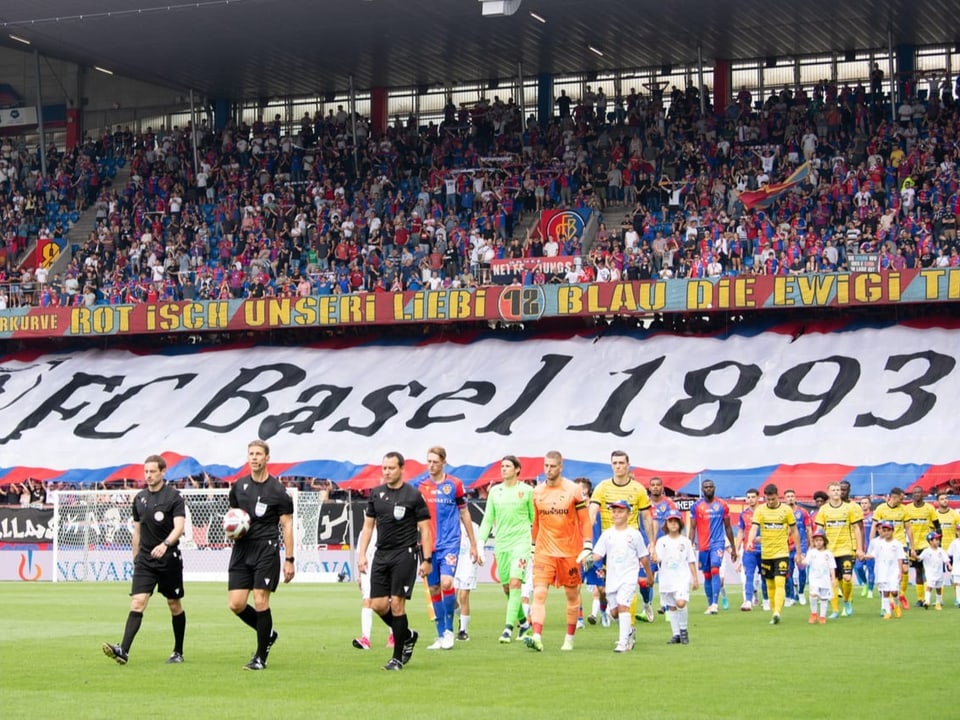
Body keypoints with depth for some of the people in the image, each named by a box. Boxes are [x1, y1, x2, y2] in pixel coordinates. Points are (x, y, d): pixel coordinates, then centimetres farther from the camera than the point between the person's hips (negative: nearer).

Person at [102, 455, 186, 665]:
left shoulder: (173, 497, -6)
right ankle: (123, 651, -22)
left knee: (175, 606, 8)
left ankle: (178, 652, 20)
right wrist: (135, 559, 17)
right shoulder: (139, 498, 10)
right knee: (137, 603, -11)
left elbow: (179, 526, -18)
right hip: (145, 559, 3)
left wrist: (165, 544, -35)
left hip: (169, 559, -3)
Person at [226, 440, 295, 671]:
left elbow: (287, 525, -3)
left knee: (260, 602, -8)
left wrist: (289, 560, -7)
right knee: (236, 604, -3)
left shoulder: (277, 490, -3)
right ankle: (268, 633, 23)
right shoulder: (239, 486, 10)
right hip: (242, 549, 5)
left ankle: (261, 657, 4)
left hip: (266, 550, -5)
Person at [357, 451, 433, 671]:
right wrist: (362, 555, 7)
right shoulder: (376, 494, 9)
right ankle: (408, 635, 24)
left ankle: (398, 657, 0)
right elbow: (368, 526, 15)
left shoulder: (413, 496, -4)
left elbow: (424, 529, -2)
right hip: (381, 554, 5)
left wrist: (427, 559, -8)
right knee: (378, 604, -2)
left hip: (404, 554, -5)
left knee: (397, 603, -9)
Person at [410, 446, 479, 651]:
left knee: (446, 582, -20)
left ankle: (449, 629, -4)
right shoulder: (418, 485, 3)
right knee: (434, 589, 6)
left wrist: (473, 544, 11)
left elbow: (464, 514, 9)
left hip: (450, 543, -3)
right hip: (428, 545, 3)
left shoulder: (454, 485, 1)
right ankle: (441, 636, 16)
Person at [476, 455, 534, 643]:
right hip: (501, 543, 4)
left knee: (515, 582, -16)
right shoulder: (495, 491, 10)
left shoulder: (527, 490, 0)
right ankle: (523, 621, 26)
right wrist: (480, 541, 4)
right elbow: (488, 519, 13)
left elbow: (534, 518, 6)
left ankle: (508, 628, -18)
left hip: (521, 541, -4)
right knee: (506, 587, 6)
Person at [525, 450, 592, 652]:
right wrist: (533, 547, 18)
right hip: (544, 552, 2)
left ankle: (569, 639, 21)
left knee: (572, 595, 8)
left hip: (569, 552, -2)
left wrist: (587, 548, -8)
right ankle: (537, 638, -23)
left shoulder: (573, 490, -3)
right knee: (539, 593, -14)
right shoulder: (537, 491, 7)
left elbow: (585, 520, -1)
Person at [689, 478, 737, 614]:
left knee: (715, 570, -19)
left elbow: (728, 527, 10)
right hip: (703, 545, 2)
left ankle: (715, 604, -22)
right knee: (707, 575, 9)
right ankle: (710, 604, 20)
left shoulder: (722, 505, 4)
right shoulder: (697, 506, 4)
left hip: (718, 543, -2)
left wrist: (733, 547, 12)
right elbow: (692, 527, 6)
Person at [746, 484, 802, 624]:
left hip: (782, 552, -3)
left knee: (780, 583, -15)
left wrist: (798, 553, 6)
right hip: (766, 553, 3)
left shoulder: (786, 510, -1)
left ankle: (777, 613, -24)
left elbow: (794, 532, 5)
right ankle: (774, 611, 22)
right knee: (770, 585, 11)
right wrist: (750, 541, -31)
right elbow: (754, 528, -10)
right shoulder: (760, 510, 1)